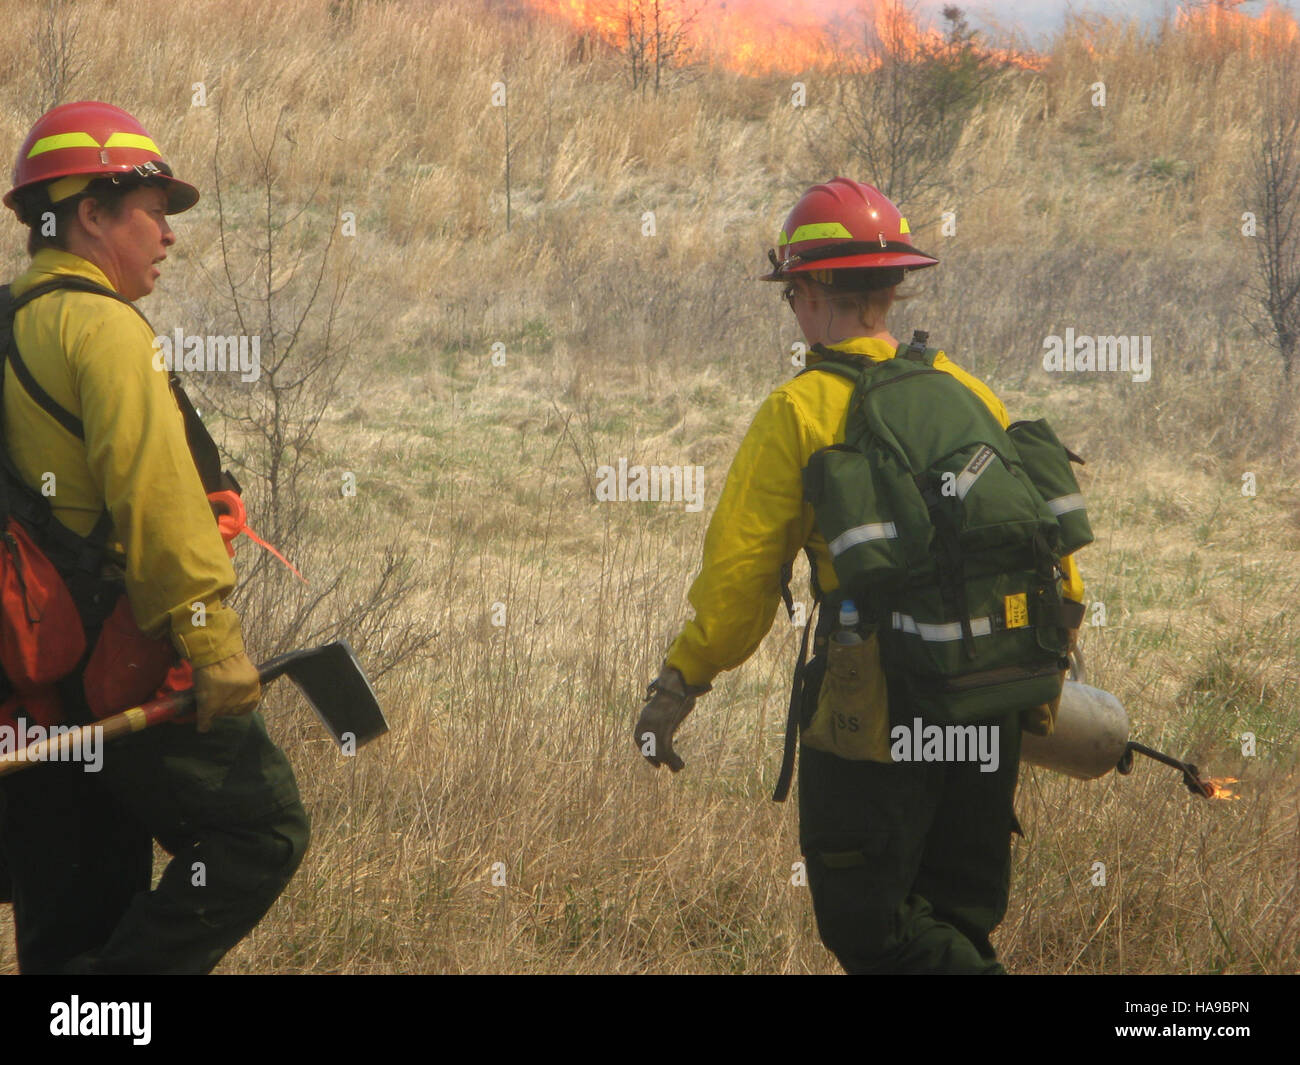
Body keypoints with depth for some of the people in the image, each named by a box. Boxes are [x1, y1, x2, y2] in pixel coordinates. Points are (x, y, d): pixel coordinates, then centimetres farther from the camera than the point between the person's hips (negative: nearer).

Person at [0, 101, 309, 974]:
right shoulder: (102, 325, -11)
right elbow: (153, 495, -21)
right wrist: (214, 640, -22)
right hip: (129, 664, -9)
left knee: (73, 916, 11)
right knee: (262, 831, -2)